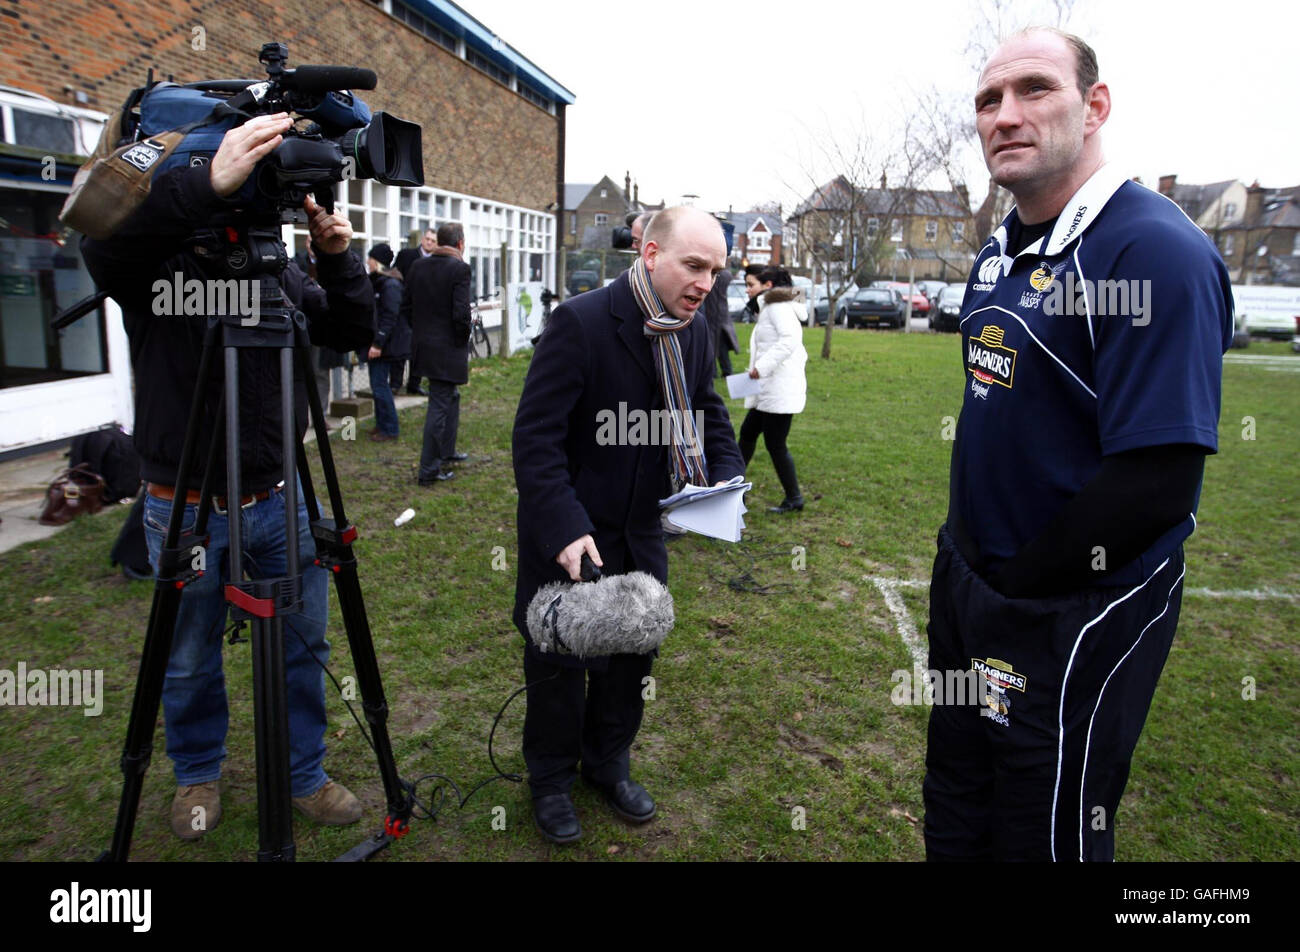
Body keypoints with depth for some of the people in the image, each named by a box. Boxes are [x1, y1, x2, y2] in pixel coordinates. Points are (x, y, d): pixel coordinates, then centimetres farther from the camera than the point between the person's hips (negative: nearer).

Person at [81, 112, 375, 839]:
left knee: (305, 645, 12)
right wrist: (209, 185, -46)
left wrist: (339, 260, -19)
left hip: (278, 500, 3)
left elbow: (354, 335, -1)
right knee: (190, 662, 15)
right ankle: (199, 776, 40)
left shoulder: (280, 275, 2)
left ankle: (304, 775, 32)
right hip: (186, 509, -2)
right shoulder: (152, 265, -8)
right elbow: (103, 241, -31)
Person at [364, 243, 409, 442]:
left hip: (385, 343, -10)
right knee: (377, 383, 14)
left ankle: (389, 429, 0)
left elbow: (390, 317, -21)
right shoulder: (376, 281, 15)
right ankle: (382, 425, 23)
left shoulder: (390, 285, -15)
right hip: (376, 340, 10)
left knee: (379, 385, -8)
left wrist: (378, 343, -23)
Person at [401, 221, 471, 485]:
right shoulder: (459, 268, -15)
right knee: (440, 406, -1)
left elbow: (405, 305, 8)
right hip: (447, 349, -7)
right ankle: (429, 470, 5)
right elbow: (461, 313, -21)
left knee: (451, 397, 24)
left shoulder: (418, 266, 5)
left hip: (424, 345, 7)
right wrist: (463, 340, -5)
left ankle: (446, 452, 35)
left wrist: (420, 329, 17)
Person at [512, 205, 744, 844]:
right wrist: (565, 529, -34)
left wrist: (726, 476, -8)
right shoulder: (580, 322, -23)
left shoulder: (695, 333, -1)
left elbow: (708, 414, 10)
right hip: (568, 533, -6)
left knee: (632, 651, 18)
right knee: (559, 660, 11)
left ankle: (607, 763, 42)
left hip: (640, 530, 6)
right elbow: (535, 437, -26)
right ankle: (550, 779, 35)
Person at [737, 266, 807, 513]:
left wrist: (762, 366, -24)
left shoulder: (777, 306, -8)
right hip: (768, 390, 11)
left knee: (775, 444, -5)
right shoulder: (775, 307, 22)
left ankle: (794, 498, 6)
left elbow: (790, 340, -25)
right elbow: (800, 351, 21)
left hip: (780, 390, -11)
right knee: (747, 432, 16)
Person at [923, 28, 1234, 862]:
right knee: (957, 815, 25)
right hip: (969, 582, 8)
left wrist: (1013, 584, -15)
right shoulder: (1001, 251, 7)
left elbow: (1156, 481, -25)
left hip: (1075, 613, -8)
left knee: (1044, 833, 13)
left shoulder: (1159, 253, -20)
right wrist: (965, 559, 7)